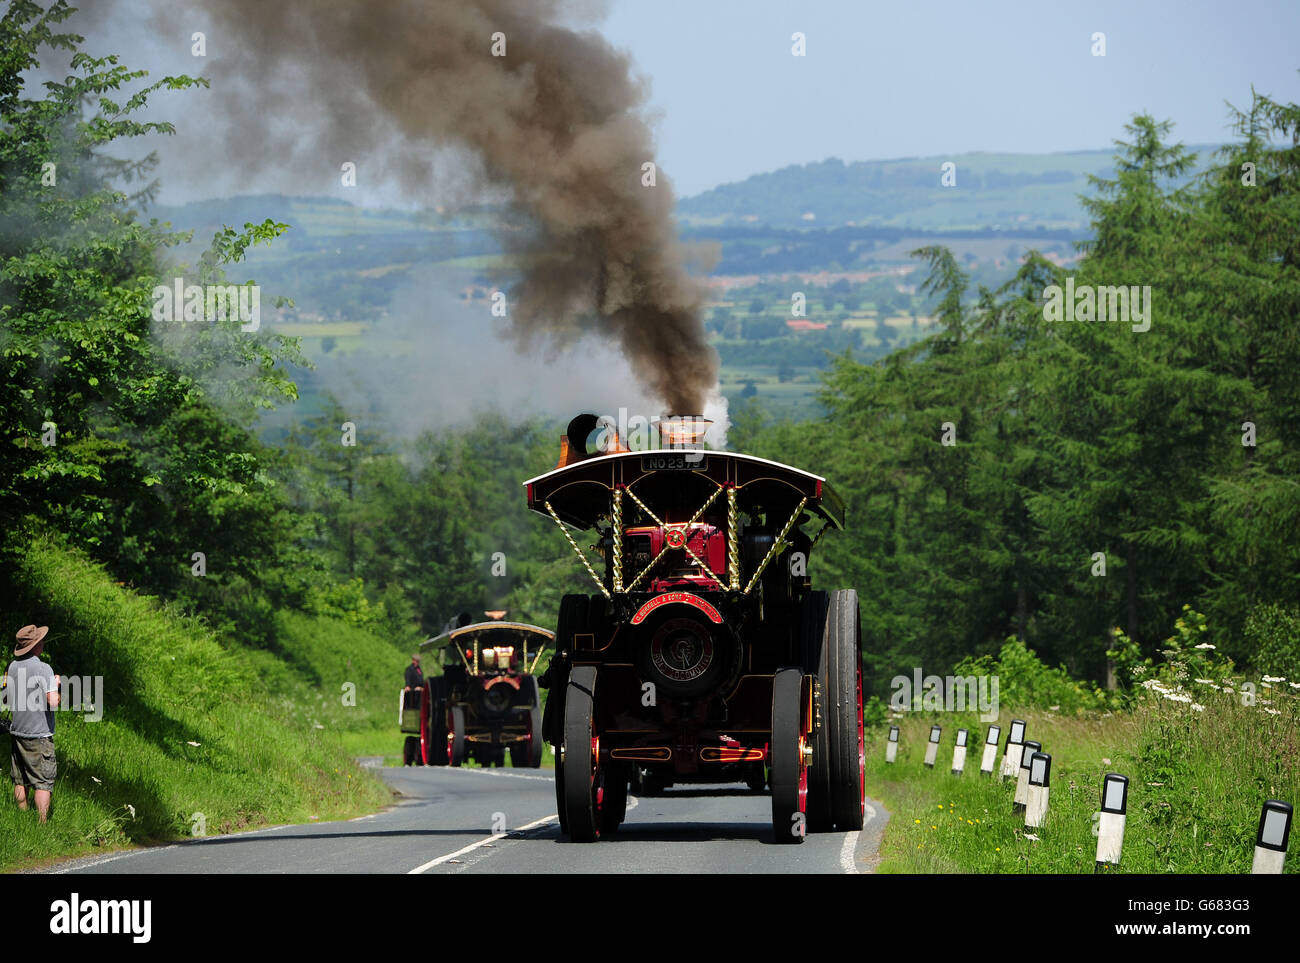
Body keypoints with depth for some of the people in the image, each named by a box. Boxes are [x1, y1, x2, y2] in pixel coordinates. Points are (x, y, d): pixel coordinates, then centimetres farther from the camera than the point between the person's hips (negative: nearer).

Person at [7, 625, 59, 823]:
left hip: (17, 731, 7)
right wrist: (56, 685, -3)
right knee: (43, 782, -2)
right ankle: (42, 824, -5)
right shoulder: (43, 669, -17)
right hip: (39, 734, -7)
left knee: (20, 781, 13)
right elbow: (52, 702, -23)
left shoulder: (13, 667, 4)